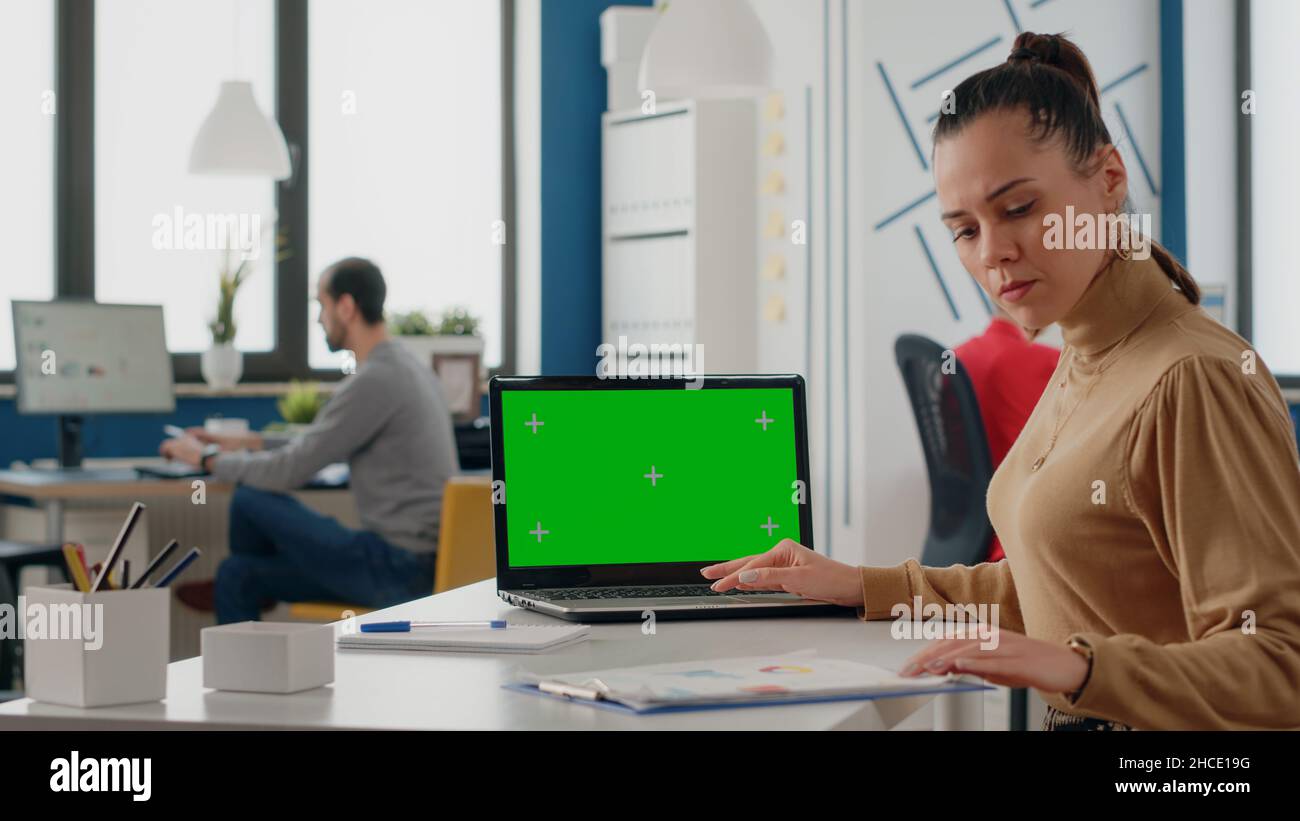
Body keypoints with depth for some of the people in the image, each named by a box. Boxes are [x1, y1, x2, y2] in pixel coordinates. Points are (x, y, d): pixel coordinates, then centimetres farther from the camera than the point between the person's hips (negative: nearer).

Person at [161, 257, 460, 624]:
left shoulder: (373, 381, -18)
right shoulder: (408, 367, 14)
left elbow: (290, 472, -15)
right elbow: (319, 448, 28)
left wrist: (208, 458, 1)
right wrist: (245, 443, 24)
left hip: (399, 571, -10)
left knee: (251, 500, -3)